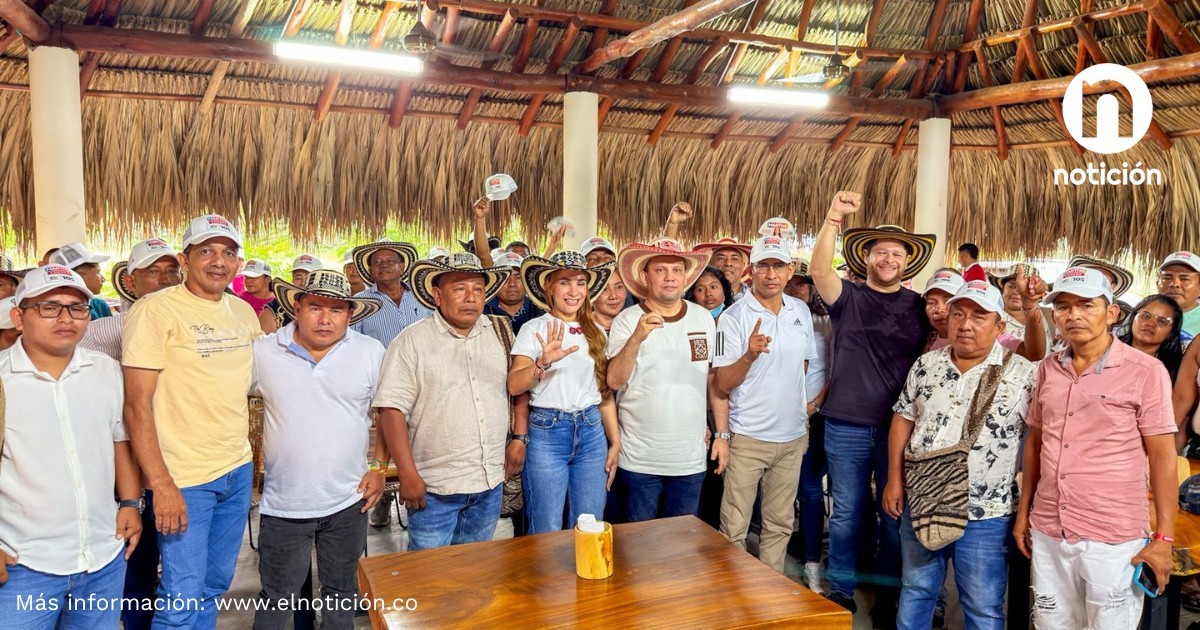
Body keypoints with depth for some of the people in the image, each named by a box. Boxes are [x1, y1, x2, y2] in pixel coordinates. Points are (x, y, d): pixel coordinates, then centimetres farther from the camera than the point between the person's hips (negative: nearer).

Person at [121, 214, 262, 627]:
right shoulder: (155, 310, -11)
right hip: (185, 479, -6)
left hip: (238, 470, 6)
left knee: (215, 586, 17)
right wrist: (161, 485, -18)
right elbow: (137, 404, -14)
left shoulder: (243, 311, 8)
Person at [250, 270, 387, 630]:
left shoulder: (371, 352, -4)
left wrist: (380, 468, 0)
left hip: (348, 502, 1)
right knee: (276, 599, 13)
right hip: (283, 504, -1)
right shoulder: (263, 352, -5)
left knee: (342, 594, 18)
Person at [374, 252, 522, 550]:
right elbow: (392, 409, -12)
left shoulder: (500, 333, 5)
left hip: (491, 482, 4)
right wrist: (408, 475, -15)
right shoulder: (412, 341, -9)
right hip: (434, 487, -4)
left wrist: (519, 437, 5)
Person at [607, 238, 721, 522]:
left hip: (691, 458, 3)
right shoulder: (628, 320, -7)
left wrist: (722, 434, 7)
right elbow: (615, 381, -15)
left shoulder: (704, 318, 3)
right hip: (639, 459, -2)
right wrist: (637, 337, -29)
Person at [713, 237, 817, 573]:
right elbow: (723, 385, -14)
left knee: (780, 525, 15)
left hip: (792, 436, 5)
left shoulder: (801, 311, 6)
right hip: (748, 437, -5)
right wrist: (749, 356, -31)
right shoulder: (734, 316, -10)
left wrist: (803, 410, 14)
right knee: (734, 528, 1)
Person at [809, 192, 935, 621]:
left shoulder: (919, 306, 6)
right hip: (846, 426, -1)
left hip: (900, 426, 1)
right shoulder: (848, 298, 1)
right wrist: (834, 217, -31)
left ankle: (888, 595, 28)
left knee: (894, 516, 11)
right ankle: (841, 592, 26)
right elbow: (819, 270, -19)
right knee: (846, 513, 9)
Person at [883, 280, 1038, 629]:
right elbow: (903, 420, 8)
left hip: (985, 515, -3)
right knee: (916, 590, 19)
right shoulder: (926, 364, 3)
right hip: (920, 504, 3)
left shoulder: (1022, 374, -9)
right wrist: (894, 480, 4)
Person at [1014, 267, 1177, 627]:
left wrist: (1164, 537, -10)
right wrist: (1023, 511, 12)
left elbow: (1162, 455, -8)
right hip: (1047, 533, 4)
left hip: (1113, 539, -4)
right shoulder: (1048, 368, 6)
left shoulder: (1145, 371, -8)